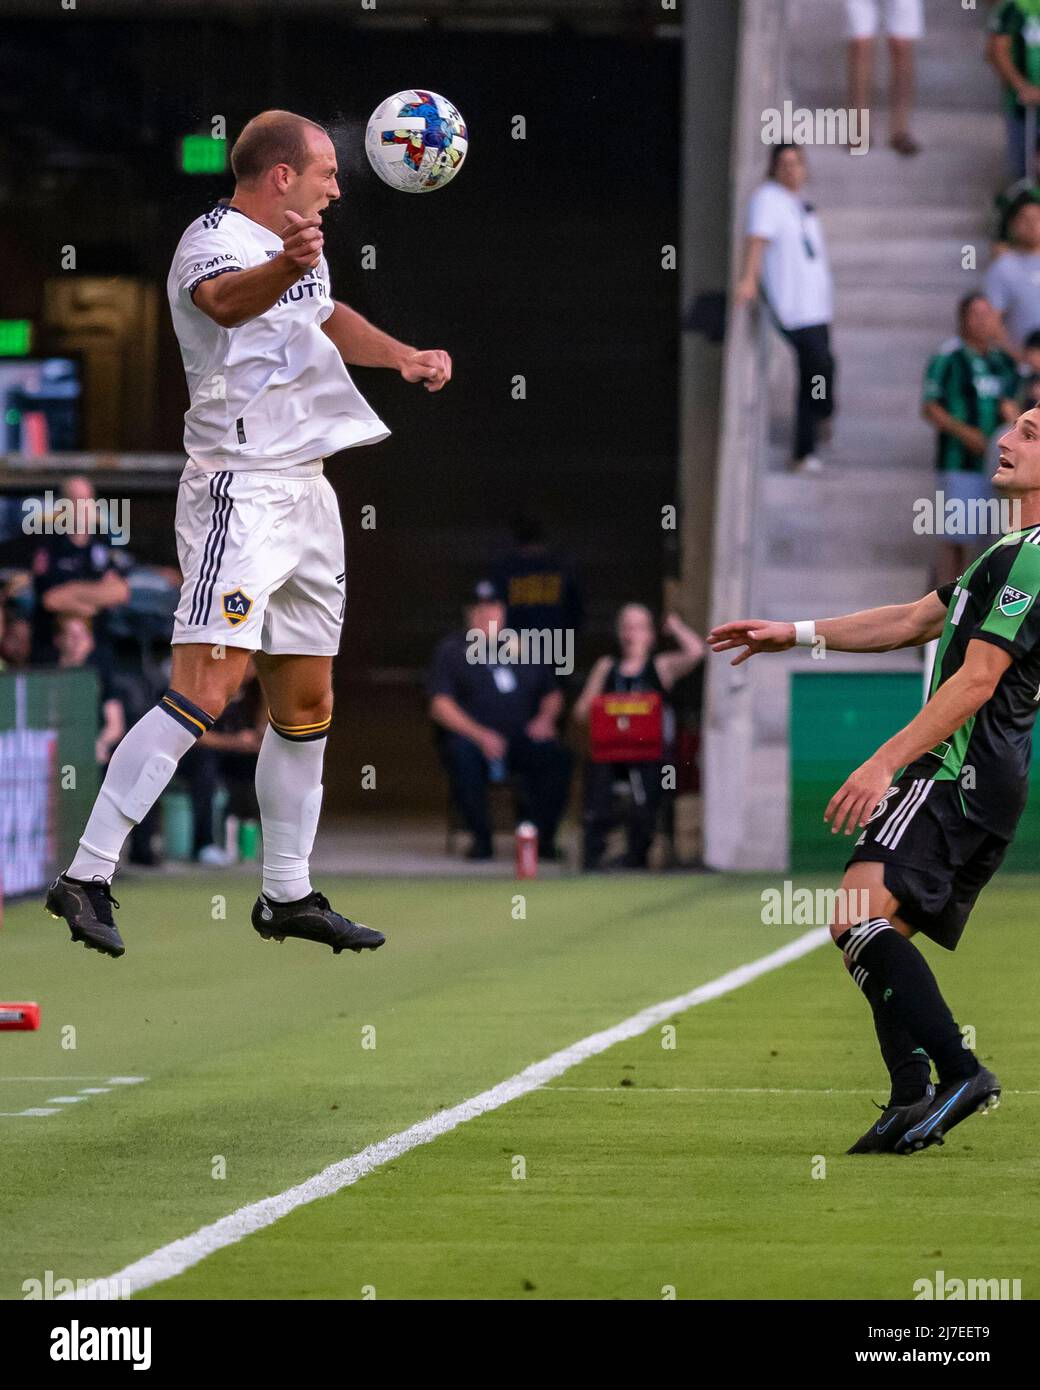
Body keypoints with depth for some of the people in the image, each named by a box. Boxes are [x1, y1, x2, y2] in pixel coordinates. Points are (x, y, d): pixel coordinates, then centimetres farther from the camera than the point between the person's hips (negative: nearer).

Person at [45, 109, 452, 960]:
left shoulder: (299, 245, 15)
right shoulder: (214, 242, -14)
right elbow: (225, 300, -40)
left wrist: (401, 355, 25)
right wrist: (285, 267, -60)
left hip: (306, 491, 9)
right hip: (240, 491, -9)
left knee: (306, 704, 12)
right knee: (206, 690, -18)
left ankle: (288, 896, 22)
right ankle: (87, 877, -19)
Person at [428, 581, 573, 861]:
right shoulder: (452, 650, 7)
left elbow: (553, 694, 24)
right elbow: (440, 706, -4)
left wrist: (546, 717, -1)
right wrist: (480, 735, -17)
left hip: (522, 740, 3)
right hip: (470, 736, -3)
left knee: (557, 755, -26)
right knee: (461, 753, -37)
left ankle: (545, 838, -17)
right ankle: (481, 838, -25)